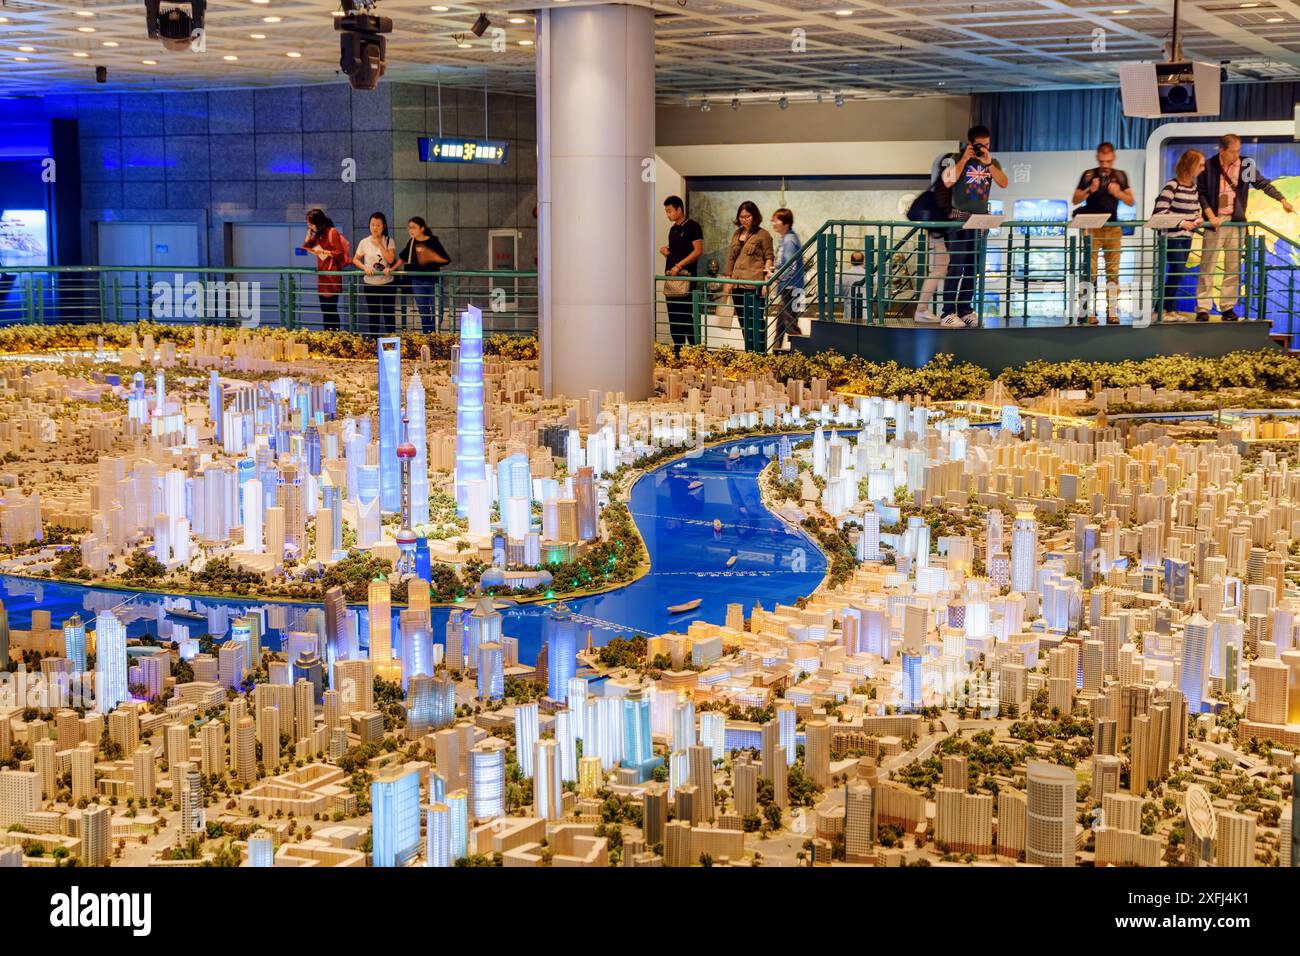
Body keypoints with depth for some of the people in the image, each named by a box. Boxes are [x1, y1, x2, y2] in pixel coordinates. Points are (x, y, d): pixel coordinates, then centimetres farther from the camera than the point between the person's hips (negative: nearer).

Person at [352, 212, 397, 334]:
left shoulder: (389, 241, -3)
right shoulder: (364, 242, -2)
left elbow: (390, 260, -15)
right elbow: (355, 260, 5)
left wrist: (379, 245, -16)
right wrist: (365, 267, -13)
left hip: (387, 283, -1)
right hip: (370, 284, 1)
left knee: (389, 314, 6)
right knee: (373, 315, 8)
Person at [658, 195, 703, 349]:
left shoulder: (692, 226, -6)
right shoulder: (673, 229, 18)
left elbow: (698, 250, -13)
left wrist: (679, 265, -19)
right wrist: (665, 251, 4)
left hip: (686, 277, -8)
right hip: (671, 276, 8)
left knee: (687, 317, -9)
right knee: (673, 317, 7)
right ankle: (677, 350, 12)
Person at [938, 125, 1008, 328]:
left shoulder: (993, 162, 11)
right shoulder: (958, 158, -1)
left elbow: (1003, 183, -4)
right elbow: (948, 182, -15)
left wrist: (988, 163, -13)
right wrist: (964, 159, -15)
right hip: (960, 217, -5)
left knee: (972, 266, 6)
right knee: (956, 265, -10)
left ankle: (965, 310, 12)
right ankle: (948, 313, -11)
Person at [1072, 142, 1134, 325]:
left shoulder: (1120, 176, 9)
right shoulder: (1088, 175, 3)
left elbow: (1130, 201, 9)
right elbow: (1075, 199, 3)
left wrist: (1118, 193, -10)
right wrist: (1089, 190, -14)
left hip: (1113, 227, 2)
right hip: (1092, 228, -2)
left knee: (1113, 271, 2)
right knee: (1090, 270, -5)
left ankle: (1112, 312, 4)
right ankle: (1089, 313, -3)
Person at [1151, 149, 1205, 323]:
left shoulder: (1194, 187, 8)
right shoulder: (1172, 186, -16)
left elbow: (1196, 211, 19)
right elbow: (1158, 213, -19)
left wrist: (1197, 220, -4)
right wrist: (1181, 223, -23)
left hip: (1186, 237, 7)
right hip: (1172, 236, -7)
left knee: (1177, 274, 9)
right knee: (1179, 272, -11)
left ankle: (1169, 309, 16)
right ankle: (1162, 309, -1)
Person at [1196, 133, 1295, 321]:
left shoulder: (1245, 164, 2)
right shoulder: (1209, 166, -5)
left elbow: (1262, 183, 4)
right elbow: (1201, 193, -1)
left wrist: (1282, 200, -5)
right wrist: (1210, 216, -11)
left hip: (1236, 221, 3)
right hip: (1215, 221, -3)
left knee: (1233, 267, 4)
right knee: (1207, 267, -3)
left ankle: (1228, 307, 11)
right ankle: (1203, 308, 0)